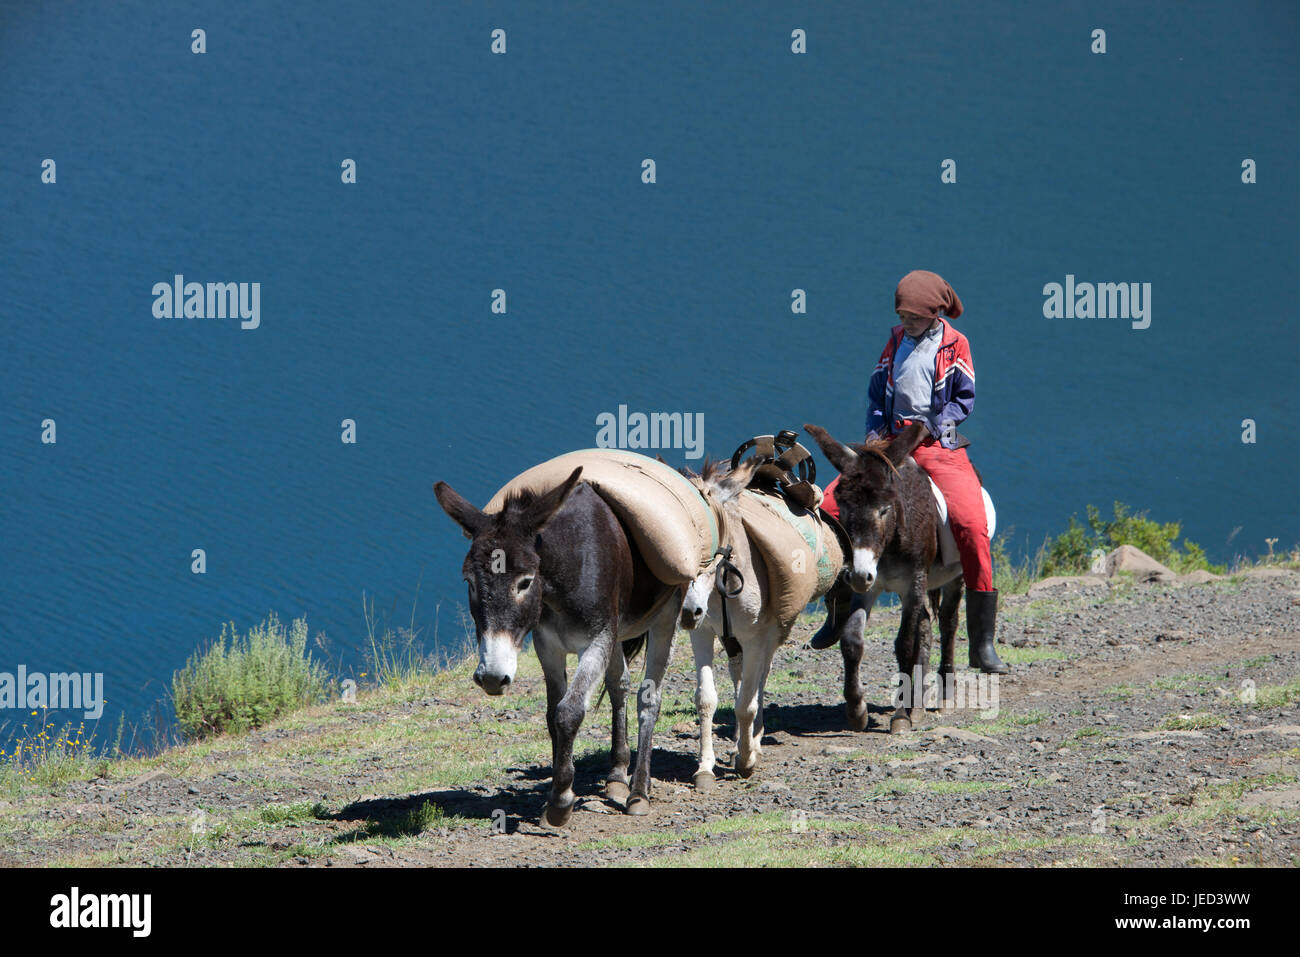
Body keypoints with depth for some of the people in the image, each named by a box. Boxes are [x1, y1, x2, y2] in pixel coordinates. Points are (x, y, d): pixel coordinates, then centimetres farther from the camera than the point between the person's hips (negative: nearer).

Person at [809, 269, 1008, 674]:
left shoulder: (955, 344, 3)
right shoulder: (896, 339, 15)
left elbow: (964, 400, 1)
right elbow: (876, 393, 19)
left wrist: (932, 425, -12)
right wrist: (874, 431, 2)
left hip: (940, 447, -4)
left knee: (972, 525, -25)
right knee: (830, 506, -10)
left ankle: (983, 644, -20)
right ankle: (842, 610, 7)